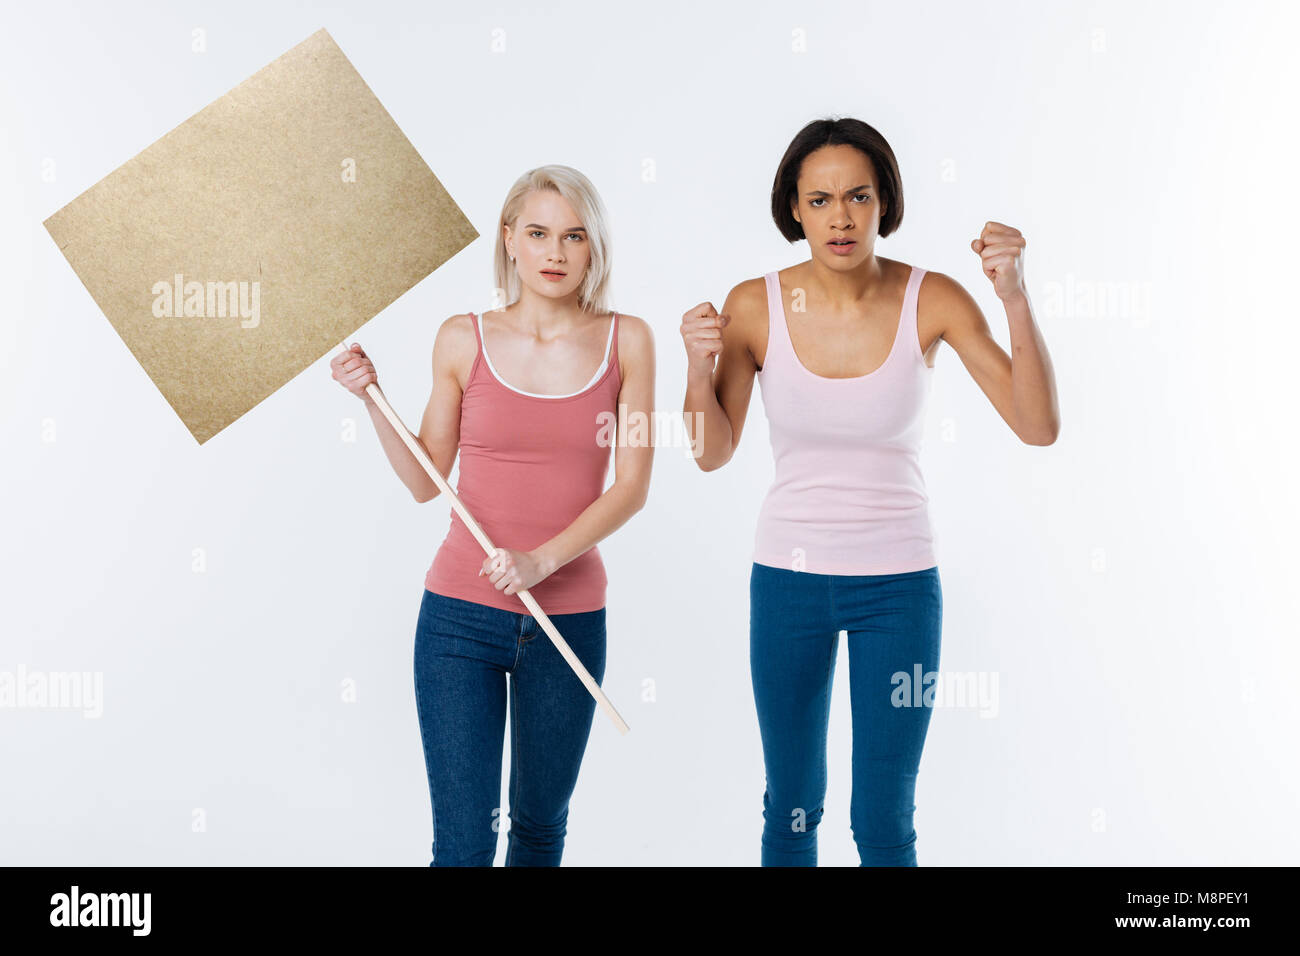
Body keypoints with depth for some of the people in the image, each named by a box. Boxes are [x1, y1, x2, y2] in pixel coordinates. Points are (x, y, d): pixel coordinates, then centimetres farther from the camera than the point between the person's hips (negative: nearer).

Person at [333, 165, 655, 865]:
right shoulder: (464, 341, 0)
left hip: (569, 616, 1)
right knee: (463, 844, -3)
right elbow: (425, 482, 7)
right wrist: (371, 399, -6)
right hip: (461, 614, -1)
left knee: (541, 826, 17)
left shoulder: (626, 341, 0)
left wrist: (542, 559, -16)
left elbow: (631, 487, -4)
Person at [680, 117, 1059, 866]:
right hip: (789, 575, 1)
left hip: (900, 582, -1)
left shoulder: (931, 300, -12)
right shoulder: (756, 307, -9)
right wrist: (700, 368, -19)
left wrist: (1016, 297, -29)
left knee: (886, 825, 6)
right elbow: (714, 454, -1)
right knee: (791, 808, 15)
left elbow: (1038, 427, -18)